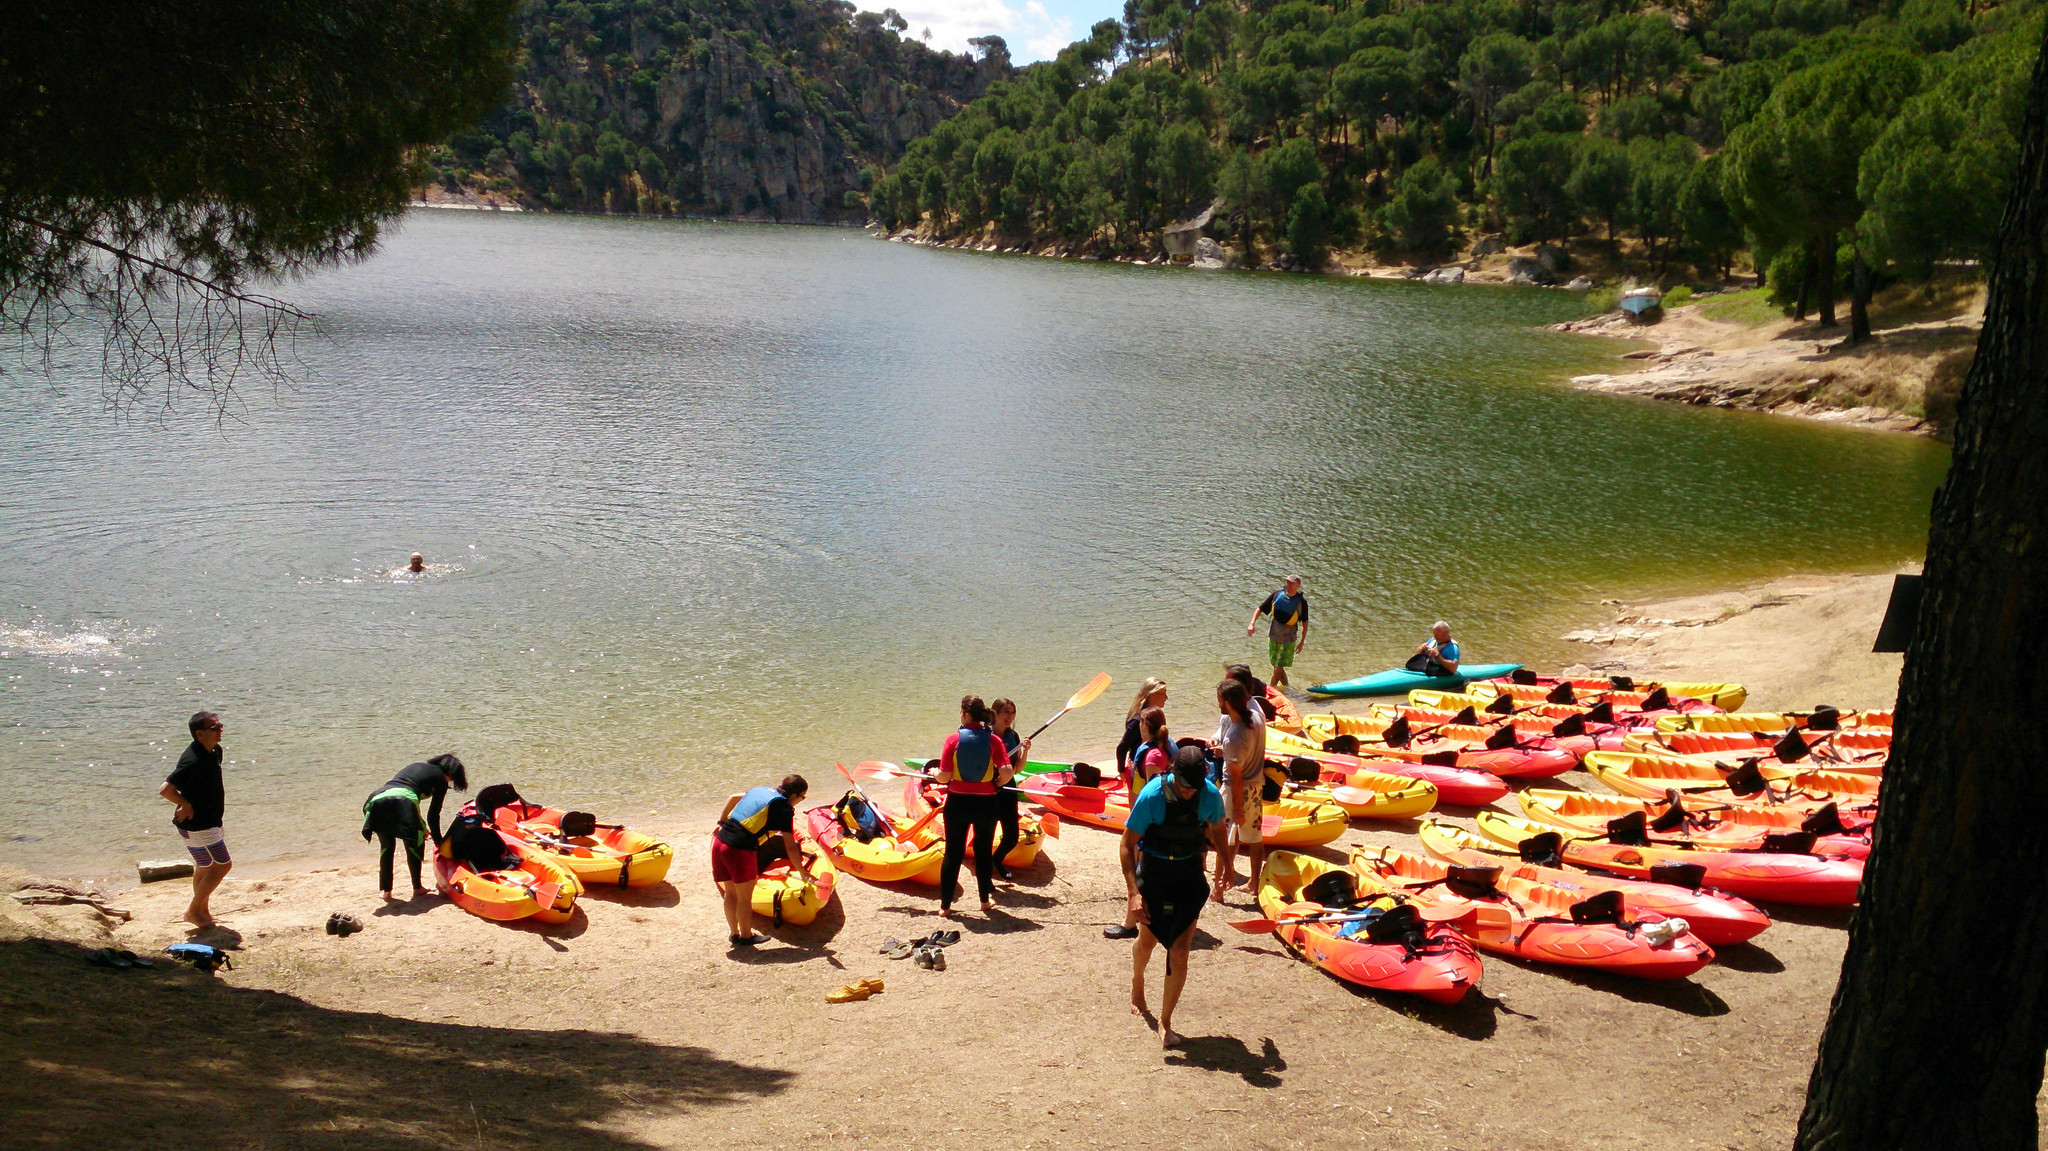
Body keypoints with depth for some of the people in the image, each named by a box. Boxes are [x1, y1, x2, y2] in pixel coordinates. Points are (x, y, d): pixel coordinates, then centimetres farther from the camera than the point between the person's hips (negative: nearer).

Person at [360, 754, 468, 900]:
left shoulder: (415, 767, 35)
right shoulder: (441, 779, 18)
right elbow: (433, 815, 14)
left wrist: (419, 827, 40)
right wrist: (439, 842, 24)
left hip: (377, 799, 5)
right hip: (403, 801, -5)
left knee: (386, 846, 23)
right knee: (415, 844, 17)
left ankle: (386, 890, 22)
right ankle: (417, 888, 20)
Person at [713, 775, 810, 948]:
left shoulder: (761, 790, 15)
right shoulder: (783, 809, -7)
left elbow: (733, 798, 29)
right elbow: (790, 847, -5)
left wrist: (722, 821, 34)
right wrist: (802, 871, 5)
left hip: (720, 841, 8)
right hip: (740, 850, -8)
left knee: (731, 893, 20)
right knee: (745, 897, 11)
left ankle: (735, 934, 32)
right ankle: (746, 937, 25)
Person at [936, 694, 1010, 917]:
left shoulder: (953, 739, -10)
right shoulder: (993, 740, -7)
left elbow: (945, 776, -12)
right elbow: (1006, 771, -15)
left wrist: (934, 774, 10)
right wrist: (997, 782, 6)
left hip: (957, 802, -1)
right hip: (986, 802, 1)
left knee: (953, 853, 9)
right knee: (984, 851, 17)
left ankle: (945, 904, 14)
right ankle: (985, 900, 25)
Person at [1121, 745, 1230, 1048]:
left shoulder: (1210, 795, -14)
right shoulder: (1152, 796, -22)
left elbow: (1218, 829, 10)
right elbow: (1127, 845, -17)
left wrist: (1223, 867, 18)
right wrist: (1133, 892, -23)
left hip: (1190, 876, 1)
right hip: (1154, 872, -1)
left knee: (1179, 952, -8)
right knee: (1147, 941, 19)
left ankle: (1165, 1022, 3)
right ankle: (1137, 983, 52)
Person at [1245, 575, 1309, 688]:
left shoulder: (1301, 602, -9)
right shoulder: (1277, 595, -5)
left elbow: (1305, 623, 1)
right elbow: (1260, 609, 2)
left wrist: (1302, 642, 1)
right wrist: (1252, 624, -12)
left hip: (1288, 640, -3)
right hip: (1273, 636, 3)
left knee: (1278, 668, -7)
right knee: (1277, 666, 13)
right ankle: (1285, 686, 32)